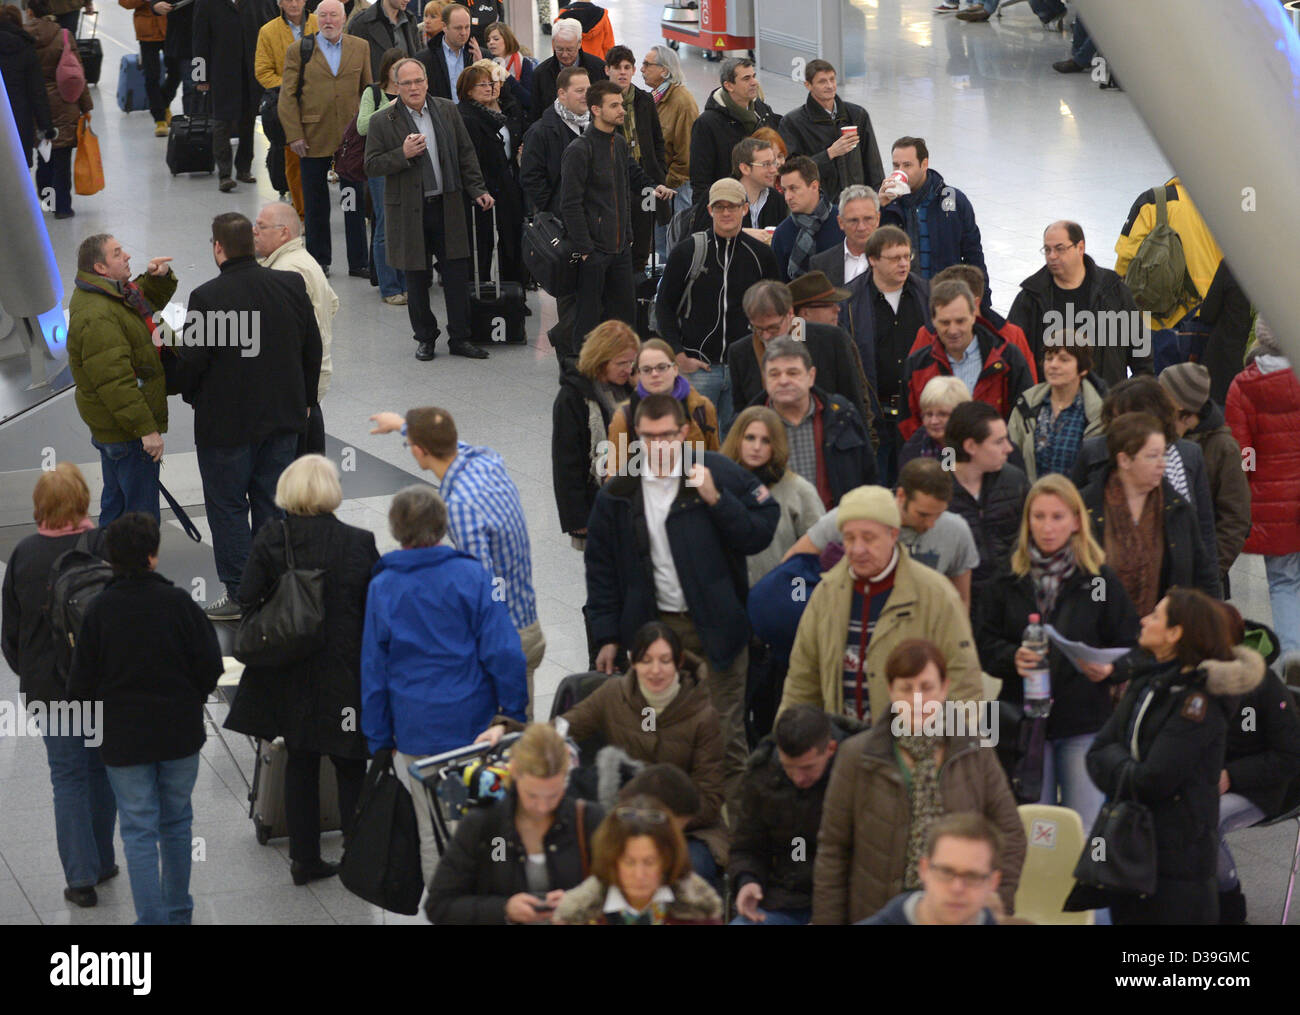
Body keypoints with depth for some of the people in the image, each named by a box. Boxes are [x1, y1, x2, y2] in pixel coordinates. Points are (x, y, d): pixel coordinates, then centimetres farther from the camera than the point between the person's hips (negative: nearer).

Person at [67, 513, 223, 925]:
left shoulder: (98, 610, -11)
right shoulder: (178, 602, -11)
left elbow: (82, 682, -6)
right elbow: (211, 665, -7)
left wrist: (97, 720, 14)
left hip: (124, 738, -1)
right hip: (180, 733, 1)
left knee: (139, 832, 3)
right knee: (176, 823, 17)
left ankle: (152, 918, -2)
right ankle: (177, 911, 27)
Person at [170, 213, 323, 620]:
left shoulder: (207, 298, -20)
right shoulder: (291, 286, -3)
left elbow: (191, 361, -15)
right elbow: (312, 347, 6)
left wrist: (194, 398, 7)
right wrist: (305, 400, 18)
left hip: (227, 422, -5)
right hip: (283, 418, 5)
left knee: (228, 506, 8)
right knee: (272, 503, 15)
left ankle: (239, 592, 12)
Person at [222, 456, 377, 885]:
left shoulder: (269, 540, -10)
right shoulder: (359, 544, -13)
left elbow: (247, 602, -9)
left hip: (290, 674, 2)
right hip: (345, 673, -2)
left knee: (300, 761, 15)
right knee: (351, 766, 12)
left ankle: (305, 859, 20)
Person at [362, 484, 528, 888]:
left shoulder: (382, 587, -1)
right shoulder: (471, 576, -8)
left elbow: (374, 670, 3)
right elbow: (503, 653, -10)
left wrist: (379, 738, 11)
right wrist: (514, 711, 1)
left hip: (416, 729, 1)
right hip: (475, 720, -1)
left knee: (432, 830, 8)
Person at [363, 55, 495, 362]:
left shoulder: (447, 110, 6)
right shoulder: (382, 122, -3)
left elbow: (465, 153, 11)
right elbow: (372, 166, -5)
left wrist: (477, 190, 4)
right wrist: (403, 154, -19)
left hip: (447, 207, 2)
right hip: (409, 212, -2)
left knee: (457, 274, 3)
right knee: (417, 280, 6)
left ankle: (460, 337, 13)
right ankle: (424, 338, 20)